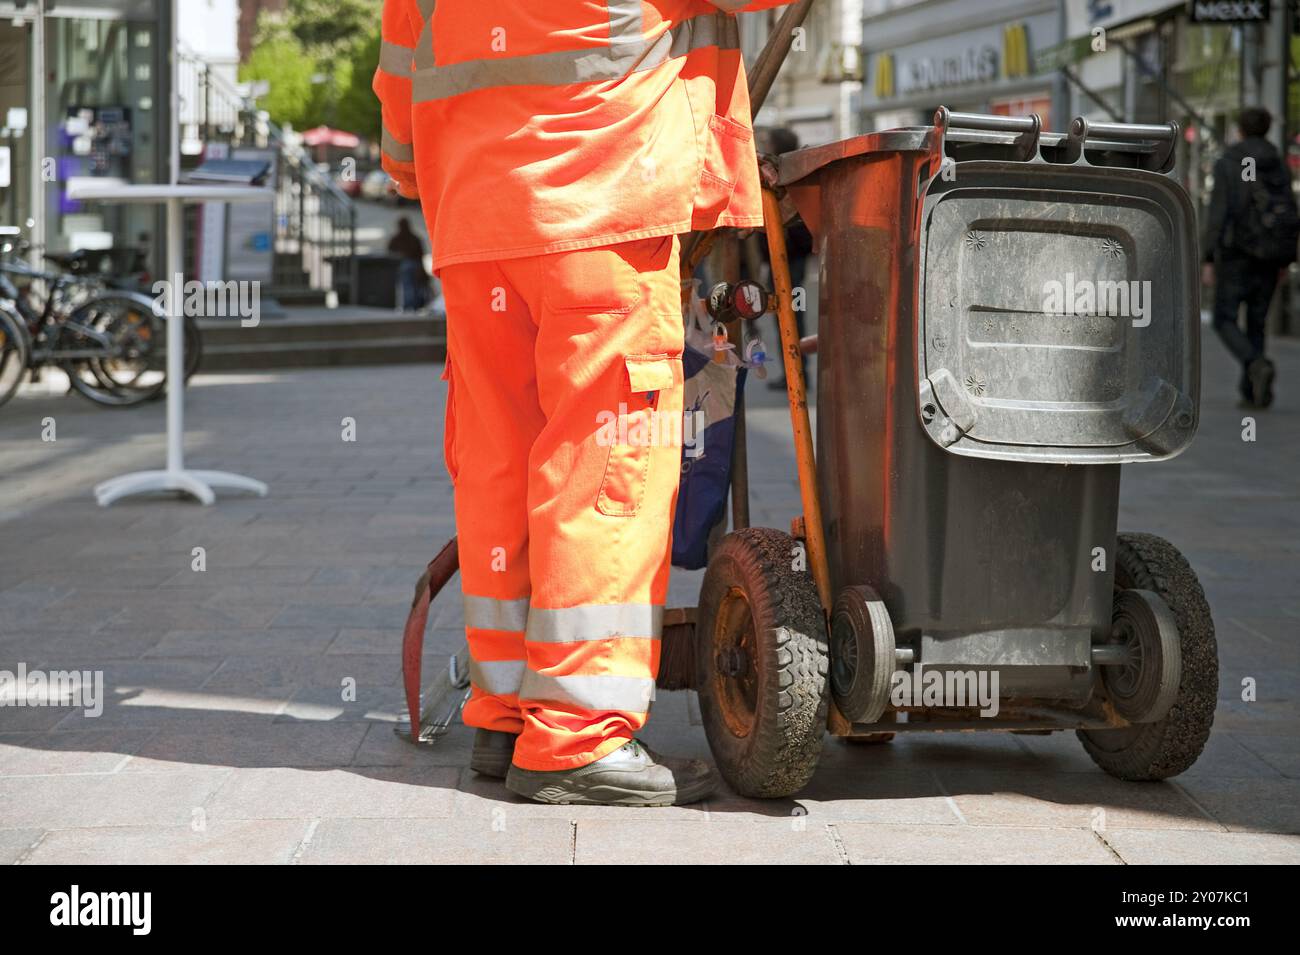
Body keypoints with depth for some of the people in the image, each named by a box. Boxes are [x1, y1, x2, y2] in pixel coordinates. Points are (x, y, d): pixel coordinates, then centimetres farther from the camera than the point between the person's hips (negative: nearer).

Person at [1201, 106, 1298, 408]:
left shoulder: (1227, 164, -8)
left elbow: (1218, 212, -14)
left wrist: (1209, 260, -12)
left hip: (1236, 252, -4)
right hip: (1269, 257, 4)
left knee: (1225, 321, 3)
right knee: (1255, 323, 15)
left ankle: (1257, 366, -25)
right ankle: (1251, 392, 9)